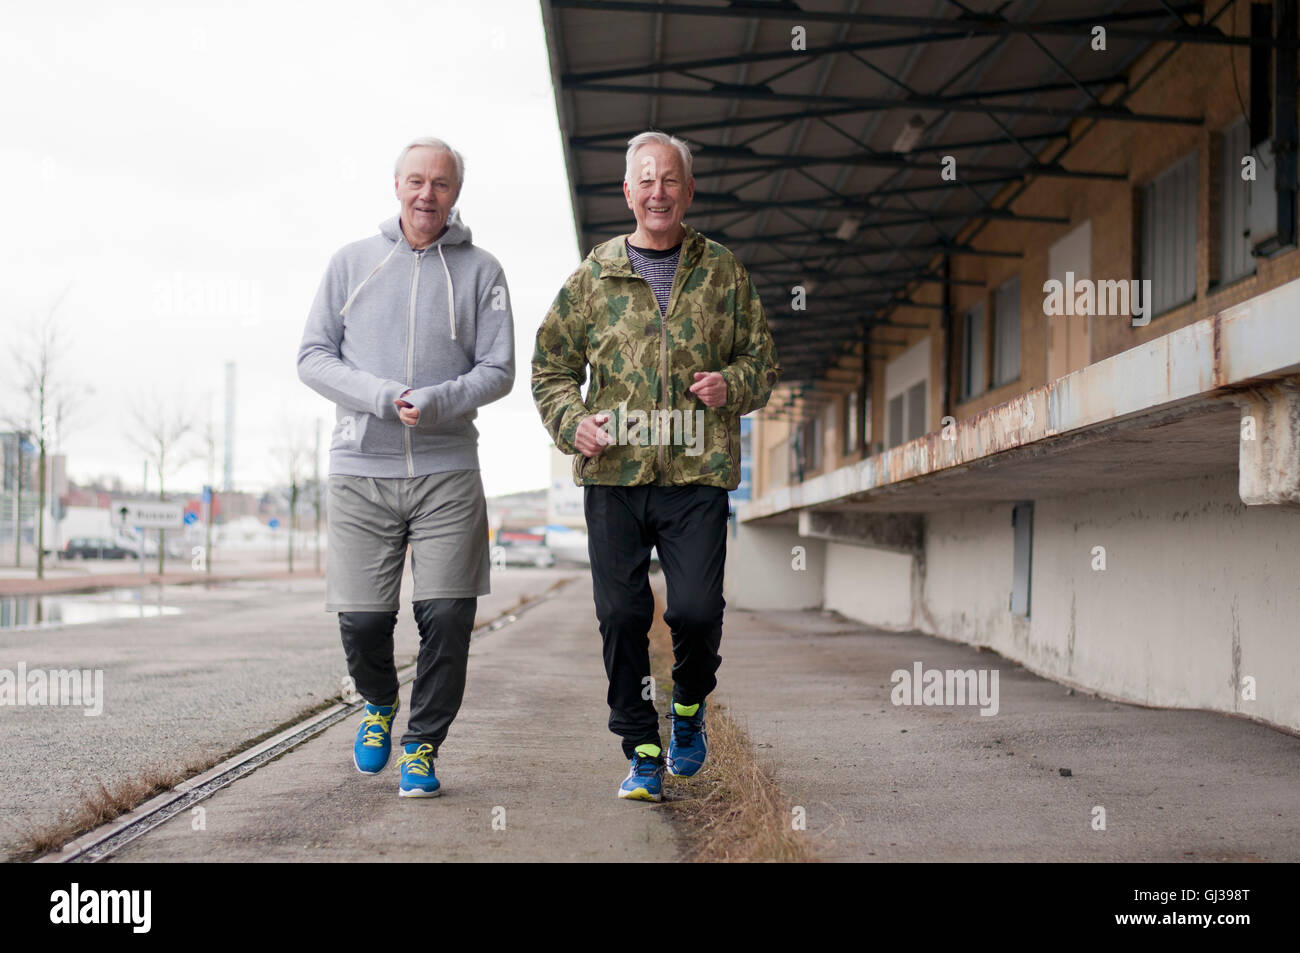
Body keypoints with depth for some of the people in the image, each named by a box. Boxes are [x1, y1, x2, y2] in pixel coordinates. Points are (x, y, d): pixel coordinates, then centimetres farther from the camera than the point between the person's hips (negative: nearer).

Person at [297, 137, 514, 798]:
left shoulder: (480, 271, 7)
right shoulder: (351, 262, 10)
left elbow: (497, 370, 2)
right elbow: (312, 357, 6)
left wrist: (436, 402, -16)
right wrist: (378, 395, -11)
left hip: (447, 471, 0)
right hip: (359, 470, 1)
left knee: (447, 616, -6)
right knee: (360, 619, 0)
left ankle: (422, 745, 12)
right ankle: (379, 704, 31)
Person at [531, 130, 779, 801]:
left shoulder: (723, 273, 10)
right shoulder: (594, 275, 9)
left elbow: (762, 361, 16)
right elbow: (551, 365, 13)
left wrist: (733, 385, -7)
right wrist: (572, 420, -5)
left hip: (697, 472, -1)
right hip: (613, 473, 1)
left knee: (696, 608, -8)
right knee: (621, 615, -1)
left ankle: (688, 708, 24)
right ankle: (642, 752, 13)